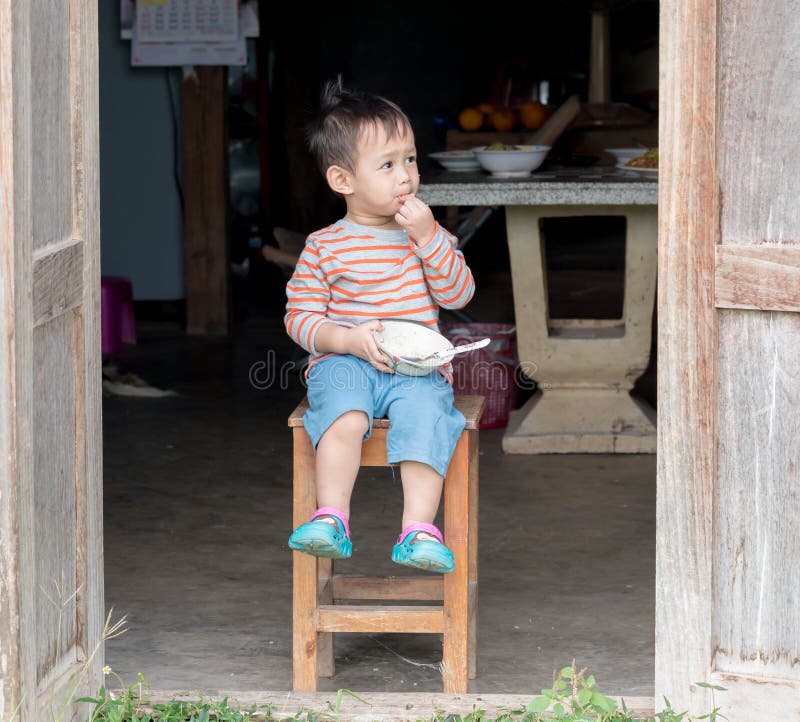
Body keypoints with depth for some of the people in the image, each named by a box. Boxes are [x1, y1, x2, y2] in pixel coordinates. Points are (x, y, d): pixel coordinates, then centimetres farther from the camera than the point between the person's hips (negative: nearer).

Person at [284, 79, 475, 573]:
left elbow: (459, 294, 1)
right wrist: (350, 338, -17)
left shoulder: (429, 234, 12)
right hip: (346, 362, -1)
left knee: (427, 412, -31)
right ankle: (332, 518, -31)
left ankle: (419, 529, -33)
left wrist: (428, 237, -11)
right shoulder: (324, 248, 3)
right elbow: (301, 319, 2)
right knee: (346, 415, -35)